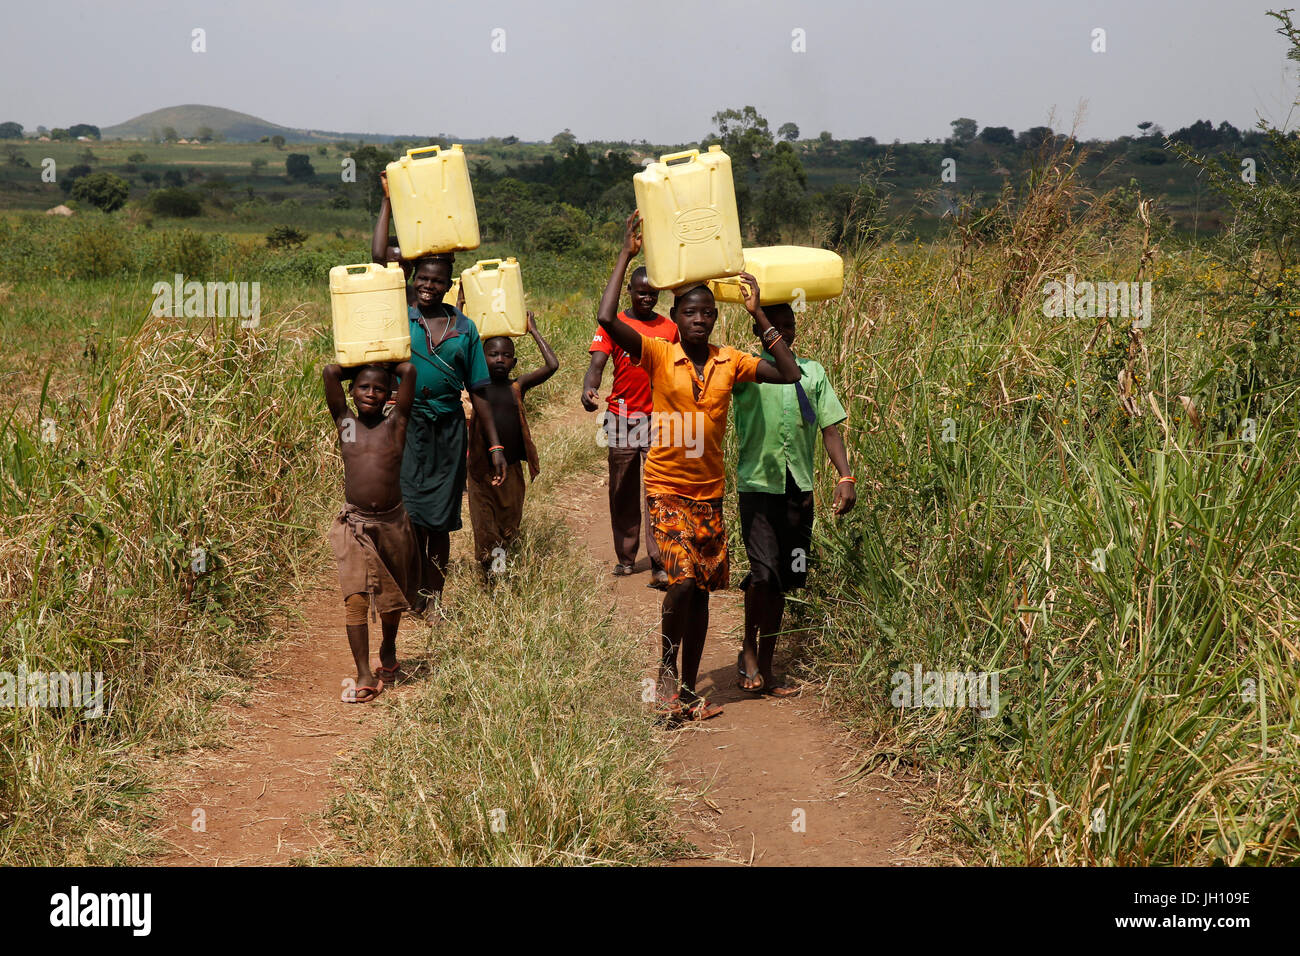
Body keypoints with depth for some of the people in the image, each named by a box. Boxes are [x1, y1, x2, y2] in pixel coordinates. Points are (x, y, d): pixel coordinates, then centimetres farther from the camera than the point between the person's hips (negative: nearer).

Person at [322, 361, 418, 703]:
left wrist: (389, 365, 11)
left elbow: (409, 370, -8)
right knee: (355, 599, -12)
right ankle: (365, 677, -8)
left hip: (392, 523, 1)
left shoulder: (395, 424, 1)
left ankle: (388, 648, 45)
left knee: (392, 597, 18)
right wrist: (359, 367, 11)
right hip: (354, 526, -1)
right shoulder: (345, 422, 3)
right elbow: (330, 371, -5)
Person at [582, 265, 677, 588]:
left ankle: (660, 566, -12)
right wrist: (588, 388, -31)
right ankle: (625, 558, 20)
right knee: (623, 492, 9)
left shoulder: (669, 328, 8)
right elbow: (597, 364, -9)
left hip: (659, 419, 0)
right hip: (622, 417, 0)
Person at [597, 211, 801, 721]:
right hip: (666, 488, -4)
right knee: (683, 578, -20)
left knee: (700, 591, 8)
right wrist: (626, 255, -16)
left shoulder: (729, 361, 3)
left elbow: (789, 374, -2)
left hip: (709, 492, 4)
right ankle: (667, 667, 3)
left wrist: (758, 315, -3)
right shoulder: (658, 355, -7)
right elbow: (607, 320, -20)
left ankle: (687, 688, 20)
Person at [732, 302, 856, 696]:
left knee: (783, 580, 7)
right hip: (758, 483, -3)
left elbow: (830, 428, 11)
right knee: (765, 572, -16)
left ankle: (764, 669, 17)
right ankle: (749, 651, 6)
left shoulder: (812, 372, 14)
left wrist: (845, 476, -2)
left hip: (799, 488, 4)